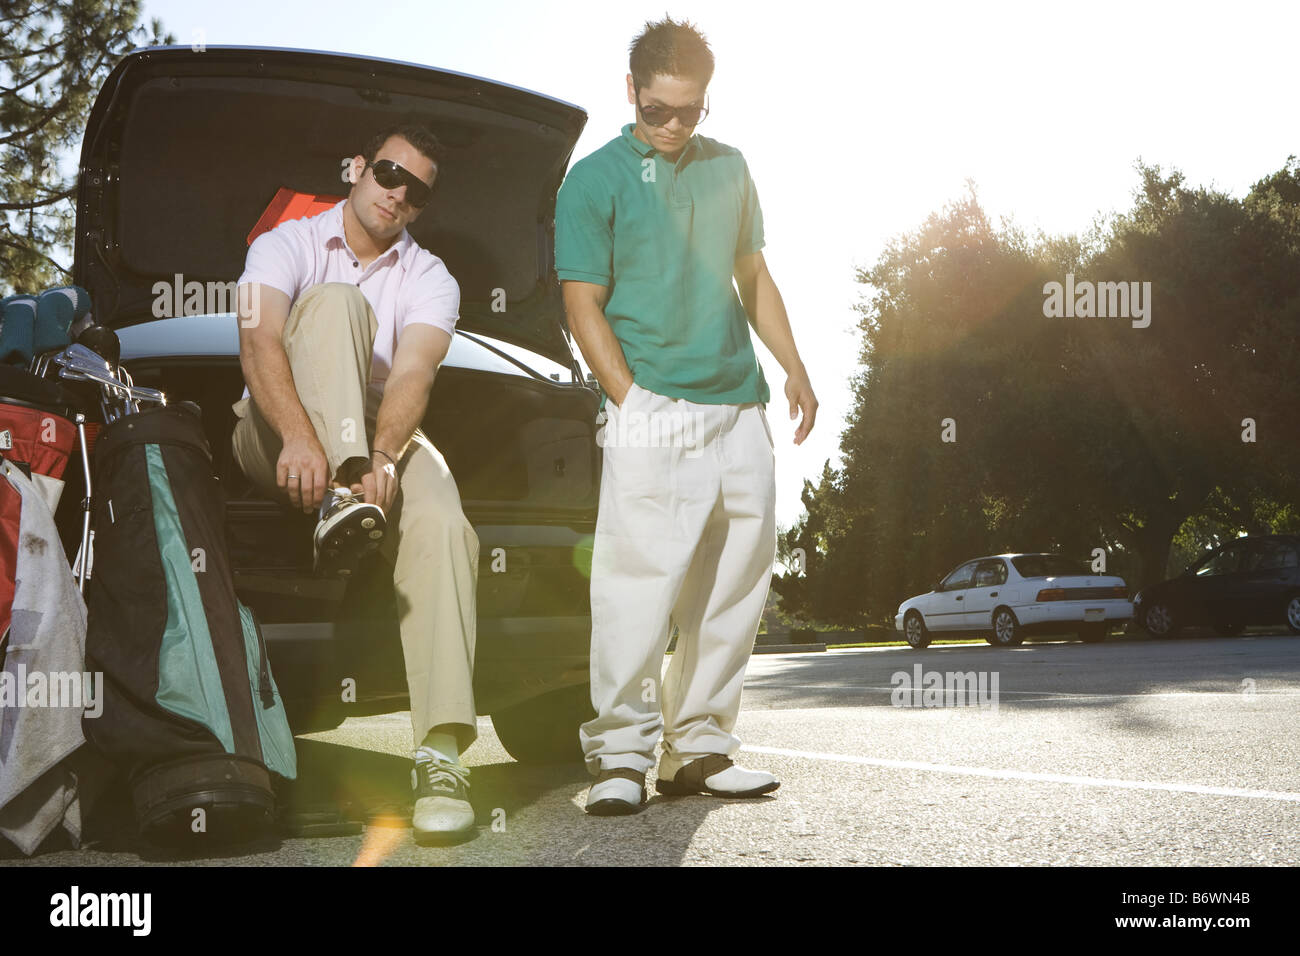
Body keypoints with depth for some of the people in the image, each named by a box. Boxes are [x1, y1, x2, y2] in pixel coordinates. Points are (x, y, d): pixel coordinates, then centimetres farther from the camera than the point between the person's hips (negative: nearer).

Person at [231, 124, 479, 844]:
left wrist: (384, 457, -34)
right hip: (281, 438, -1)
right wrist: (302, 439, -37)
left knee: (442, 525, -32)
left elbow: (413, 373, -13)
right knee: (337, 300, -25)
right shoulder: (287, 245, 3)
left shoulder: (430, 280, 8)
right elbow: (260, 343, -17)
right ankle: (339, 498, -43)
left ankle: (440, 754, -38)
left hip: (381, 438, 2)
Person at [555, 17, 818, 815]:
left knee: (738, 579, 6)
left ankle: (698, 744, 17)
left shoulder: (729, 167, 16)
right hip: (654, 412, -6)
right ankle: (621, 753, 2)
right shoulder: (596, 179, 0)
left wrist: (794, 368, 15)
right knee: (639, 581, -9)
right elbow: (584, 307, -3)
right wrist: (631, 404, -12)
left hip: (740, 406, 6)